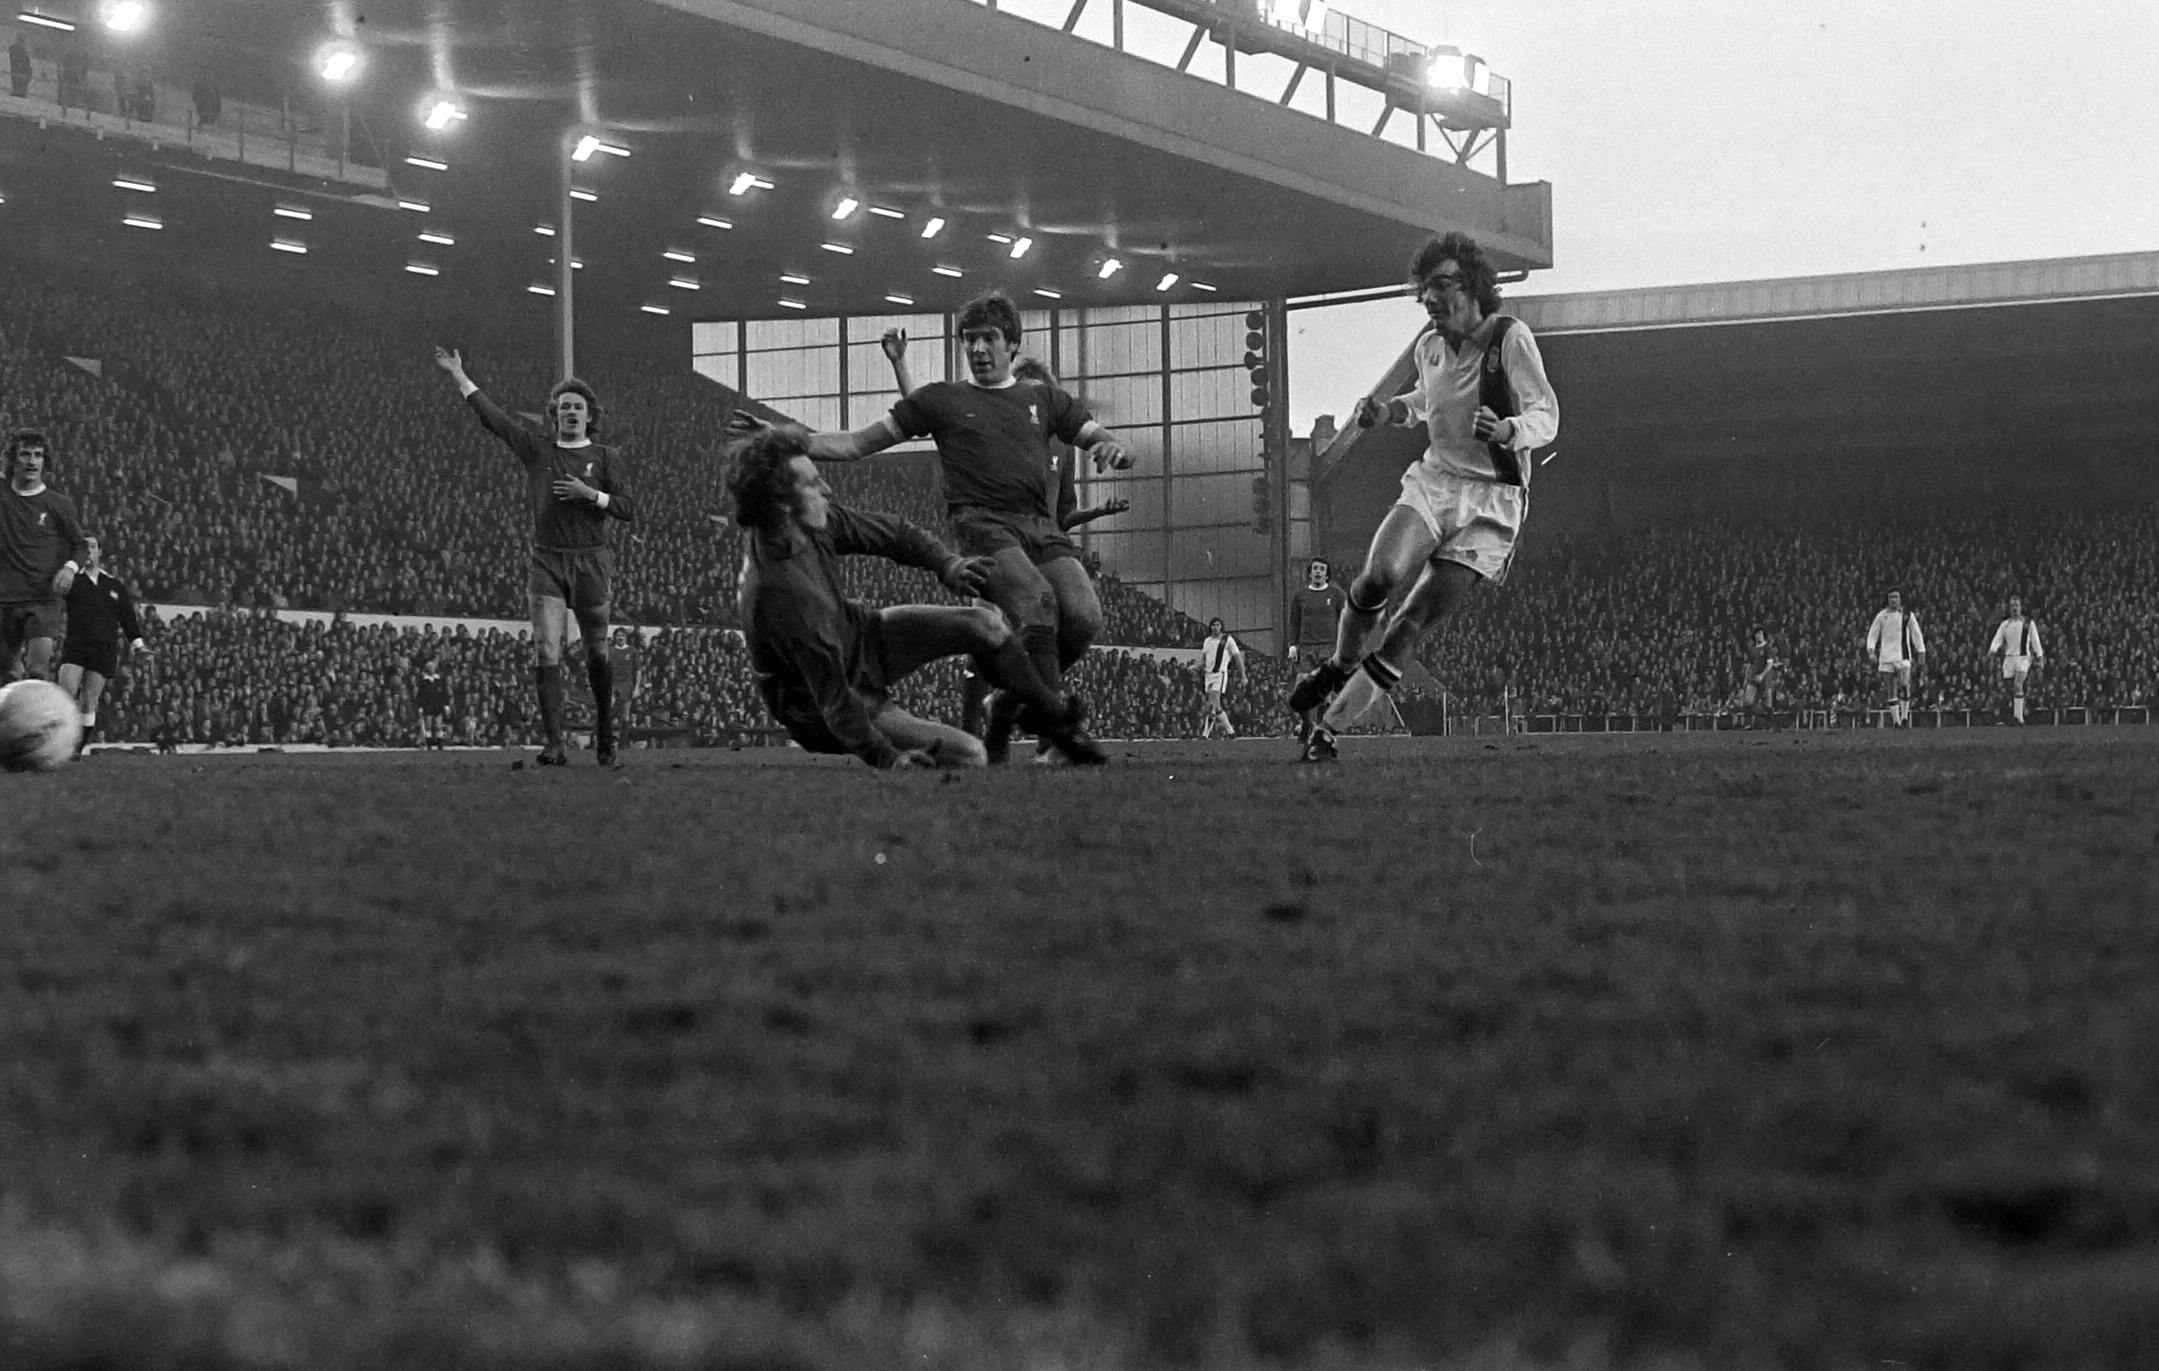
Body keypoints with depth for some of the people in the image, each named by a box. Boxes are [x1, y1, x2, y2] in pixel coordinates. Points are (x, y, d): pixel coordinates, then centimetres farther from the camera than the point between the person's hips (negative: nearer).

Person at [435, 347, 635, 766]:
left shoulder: (606, 458, 5)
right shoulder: (537, 450, 8)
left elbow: (628, 510, -1)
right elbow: (492, 416, 8)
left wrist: (589, 494, -15)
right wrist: (459, 377, 7)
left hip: (591, 563, -1)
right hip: (547, 562, 1)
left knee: (597, 654, 8)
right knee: (546, 653, -11)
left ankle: (604, 731, 28)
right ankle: (555, 744, -14)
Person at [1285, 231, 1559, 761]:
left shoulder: (1509, 337, -11)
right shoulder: (1428, 346, 6)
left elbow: (1546, 416, -15)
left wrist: (1509, 430, -37)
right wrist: (1387, 410, 7)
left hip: (1491, 501, -4)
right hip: (1432, 480, 4)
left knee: (1413, 624, -11)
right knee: (1379, 576, -25)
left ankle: (1328, 723, -5)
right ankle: (1339, 668, 2)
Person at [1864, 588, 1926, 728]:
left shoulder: (1908, 616, 6)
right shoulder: (1881, 616, 7)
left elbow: (1917, 636, 11)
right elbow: (1872, 634, 9)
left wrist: (1921, 654, 7)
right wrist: (1871, 651, -4)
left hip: (1903, 657, -2)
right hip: (1885, 658, 2)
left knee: (1905, 686, -20)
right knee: (1890, 692, 0)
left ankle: (1905, 718, -8)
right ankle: (1896, 722, 6)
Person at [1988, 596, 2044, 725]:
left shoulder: (2028, 624, 5)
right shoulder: (2005, 624, 12)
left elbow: (2035, 642, 7)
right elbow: (1997, 639, 5)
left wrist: (2040, 657, 3)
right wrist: (1992, 650, -15)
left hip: (2023, 657, -3)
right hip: (2008, 658, 4)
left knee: (2018, 686, -20)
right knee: (2007, 688, -1)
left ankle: (2018, 716, -22)